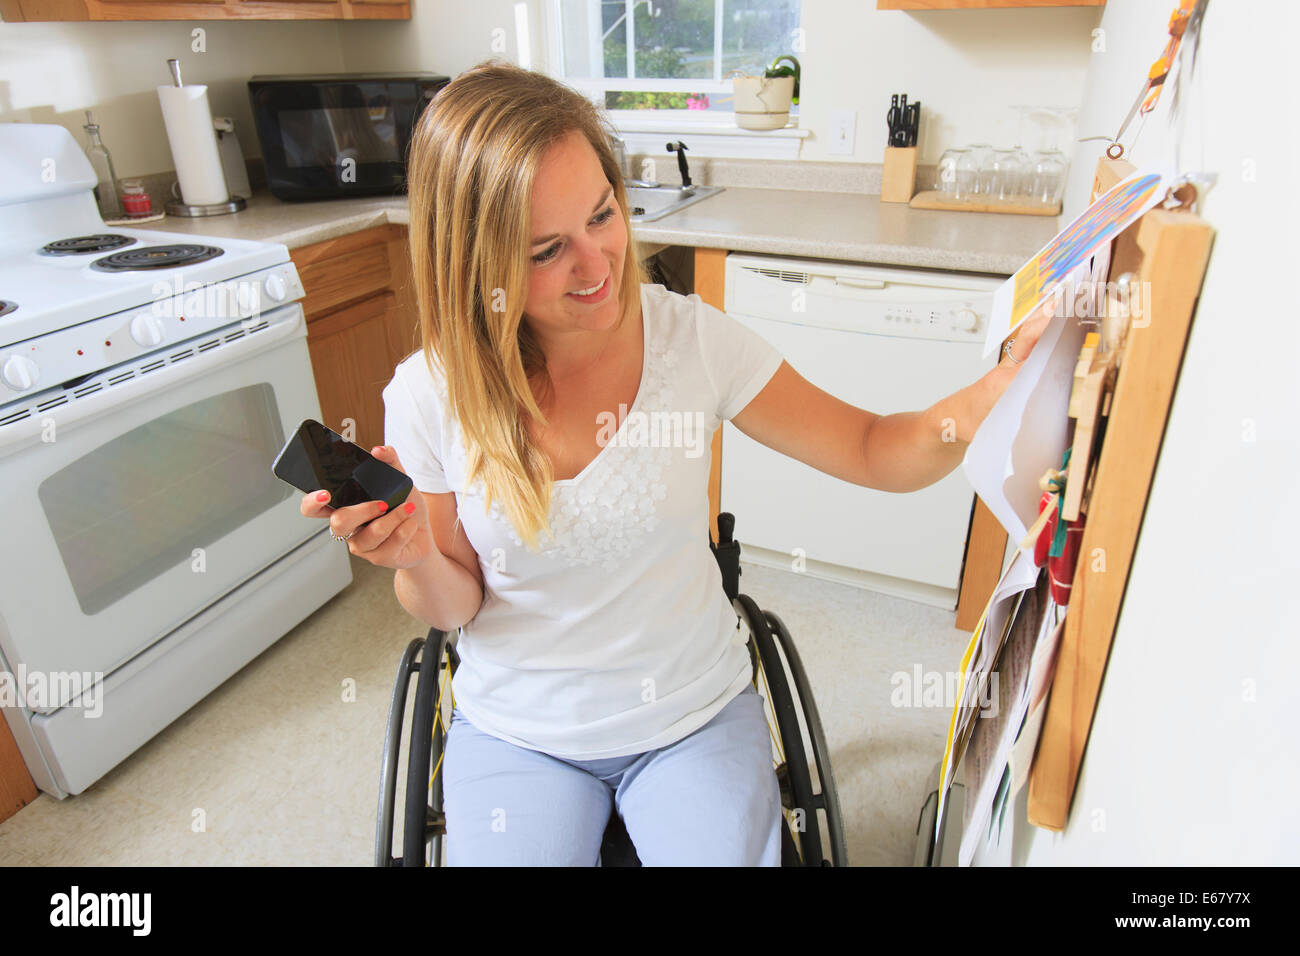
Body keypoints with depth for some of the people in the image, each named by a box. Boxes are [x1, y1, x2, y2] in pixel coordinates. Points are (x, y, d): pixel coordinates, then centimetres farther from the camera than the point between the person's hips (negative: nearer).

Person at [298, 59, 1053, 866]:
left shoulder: (692, 340, -15)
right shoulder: (429, 397, -15)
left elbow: (878, 454, -11)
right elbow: (454, 608, -4)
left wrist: (998, 392, -31)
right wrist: (416, 560, -26)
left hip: (696, 713, 1)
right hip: (518, 731, 0)